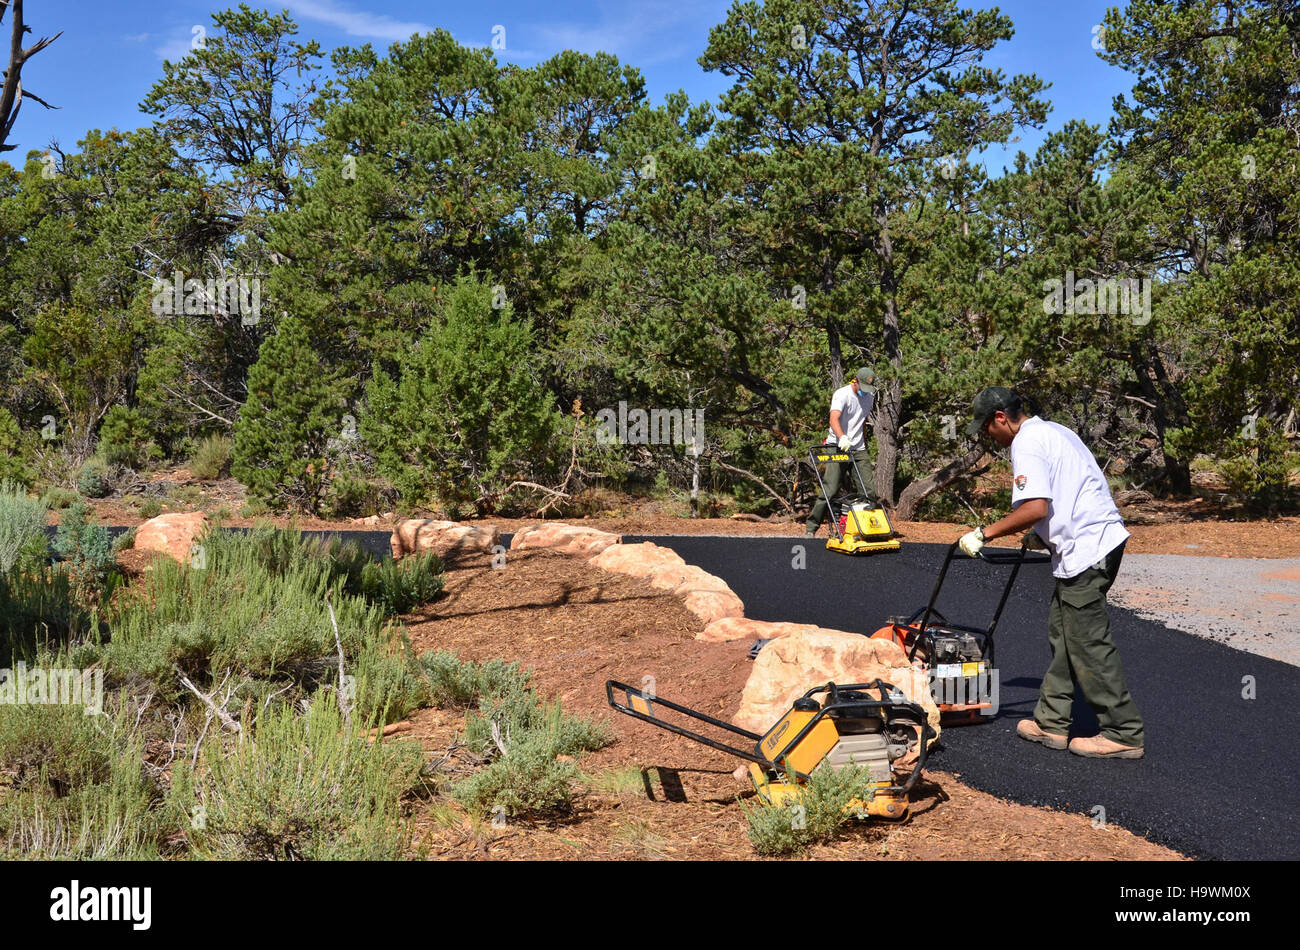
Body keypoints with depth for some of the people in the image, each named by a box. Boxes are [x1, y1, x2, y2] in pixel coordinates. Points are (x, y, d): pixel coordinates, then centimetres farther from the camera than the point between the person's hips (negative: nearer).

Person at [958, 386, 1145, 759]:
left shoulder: (1026, 442, -11)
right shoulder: (1052, 431, 20)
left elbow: (1036, 507, -23)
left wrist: (985, 533, -14)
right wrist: (1043, 535, 32)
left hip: (1085, 548, -11)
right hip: (1101, 538, 11)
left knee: (1089, 644, -4)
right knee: (1062, 633, 15)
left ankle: (1124, 735, 2)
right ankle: (1052, 722, 21)